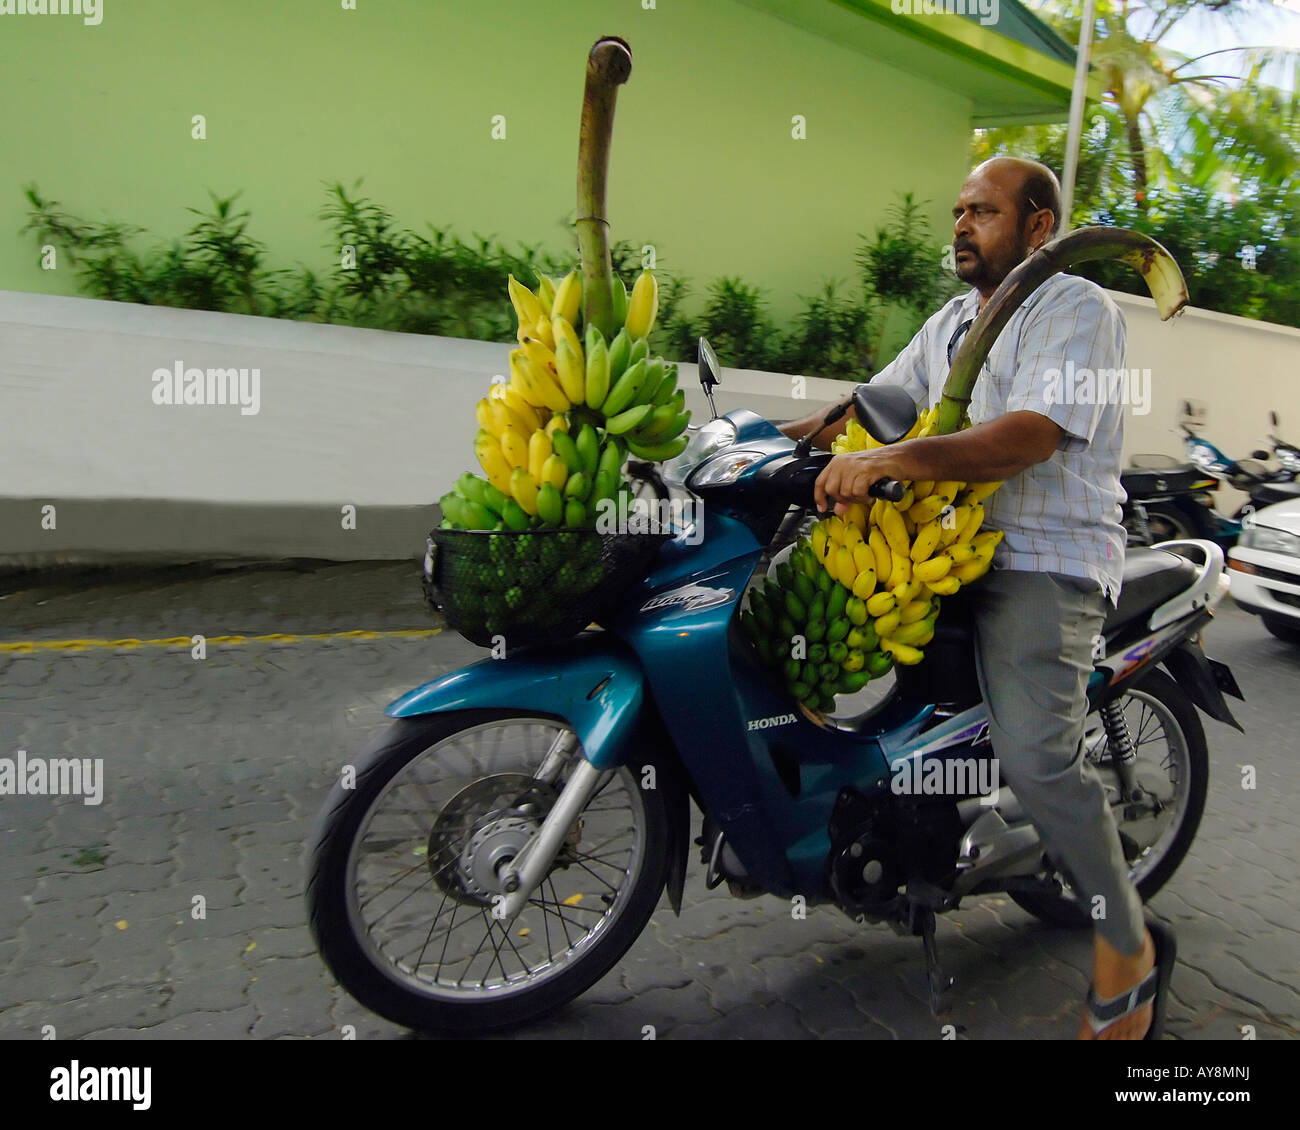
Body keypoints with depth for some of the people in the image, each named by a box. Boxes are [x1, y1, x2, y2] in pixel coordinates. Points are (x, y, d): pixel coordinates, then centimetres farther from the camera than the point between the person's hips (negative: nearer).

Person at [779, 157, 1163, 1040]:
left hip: (1044, 562, -8)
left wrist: (891, 460, -33)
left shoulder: (1077, 309, -6)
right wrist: (769, 435, 2)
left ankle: (1126, 945, 3)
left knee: (1034, 756, -18)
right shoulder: (952, 321, 22)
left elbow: (1029, 436, -22)